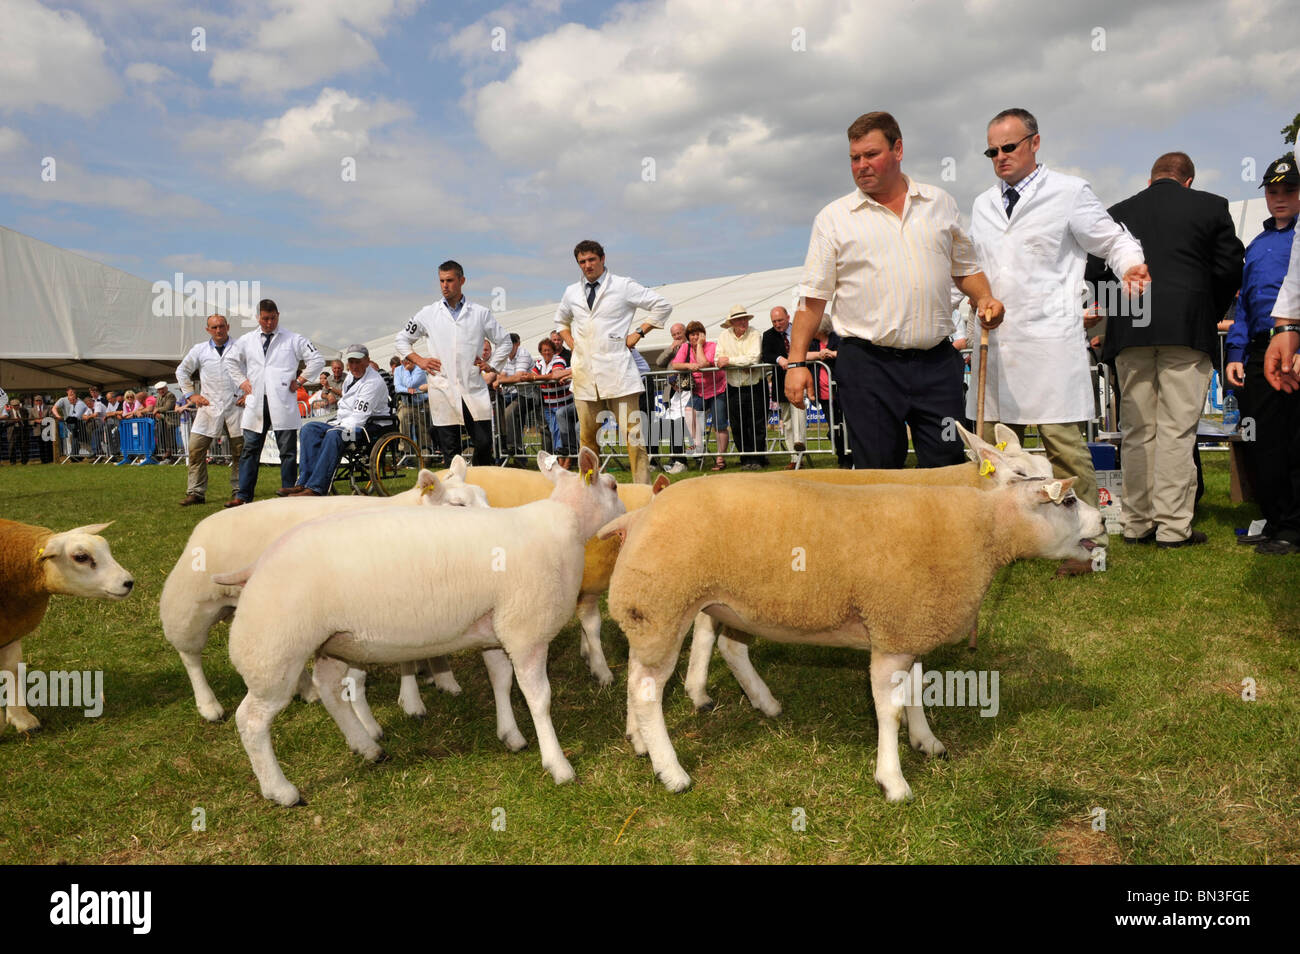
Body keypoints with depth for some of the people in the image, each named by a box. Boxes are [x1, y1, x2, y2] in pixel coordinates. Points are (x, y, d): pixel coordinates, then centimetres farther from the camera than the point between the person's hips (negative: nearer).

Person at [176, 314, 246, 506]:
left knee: (239, 450, 2)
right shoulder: (199, 350, 11)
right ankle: (196, 492, 1)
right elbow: (182, 371, 22)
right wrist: (190, 395, 12)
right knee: (196, 448, -6)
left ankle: (239, 491, 14)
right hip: (209, 406, 1)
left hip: (235, 405, -1)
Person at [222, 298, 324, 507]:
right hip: (255, 403, 3)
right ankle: (243, 495, 9)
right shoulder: (247, 341, 13)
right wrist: (241, 381, 14)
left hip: (283, 404, -3)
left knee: (287, 450, 1)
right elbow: (228, 359, 26)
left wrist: (299, 380, -2)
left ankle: (288, 490, 9)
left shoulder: (293, 340, 3)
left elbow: (317, 360, 2)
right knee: (250, 450, 5)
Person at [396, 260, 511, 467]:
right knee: (450, 451, 2)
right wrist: (419, 360, 5)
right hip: (443, 391, 0)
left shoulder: (480, 313, 7)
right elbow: (402, 339, 20)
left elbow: (504, 342, 17)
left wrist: (490, 364, 6)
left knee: (484, 444, -2)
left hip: (474, 390, 0)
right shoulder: (428, 314, 9)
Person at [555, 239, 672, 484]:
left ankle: (643, 487, -4)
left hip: (617, 369, -4)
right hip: (584, 372, 4)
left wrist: (638, 333, -1)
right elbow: (560, 321, 34)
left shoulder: (623, 286, 3)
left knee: (632, 431, -7)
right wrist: (571, 343, 16)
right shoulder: (571, 292, 15)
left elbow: (663, 306, 5)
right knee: (587, 434, 6)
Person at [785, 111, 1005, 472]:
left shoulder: (940, 203, 13)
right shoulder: (833, 218, 5)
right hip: (867, 363, -2)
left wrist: (984, 299, 0)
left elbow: (965, 268, 21)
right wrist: (796, 362, -5)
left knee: (951, 467, 3)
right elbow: (813, 297, 2)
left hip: (935, 361, 2)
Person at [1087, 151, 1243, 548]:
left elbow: (1095, 273, 7)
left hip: (1129, 335, 2)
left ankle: (1137, 523, 9)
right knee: (1177, 430, -2)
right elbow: (1230, 268, 3)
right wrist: (1210, 315, 17)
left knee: (1137, 432, 6)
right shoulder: (1211, 206, 6)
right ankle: (1174, 526, -3)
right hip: (1187, 333, -2)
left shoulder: (1116, 214, 11)